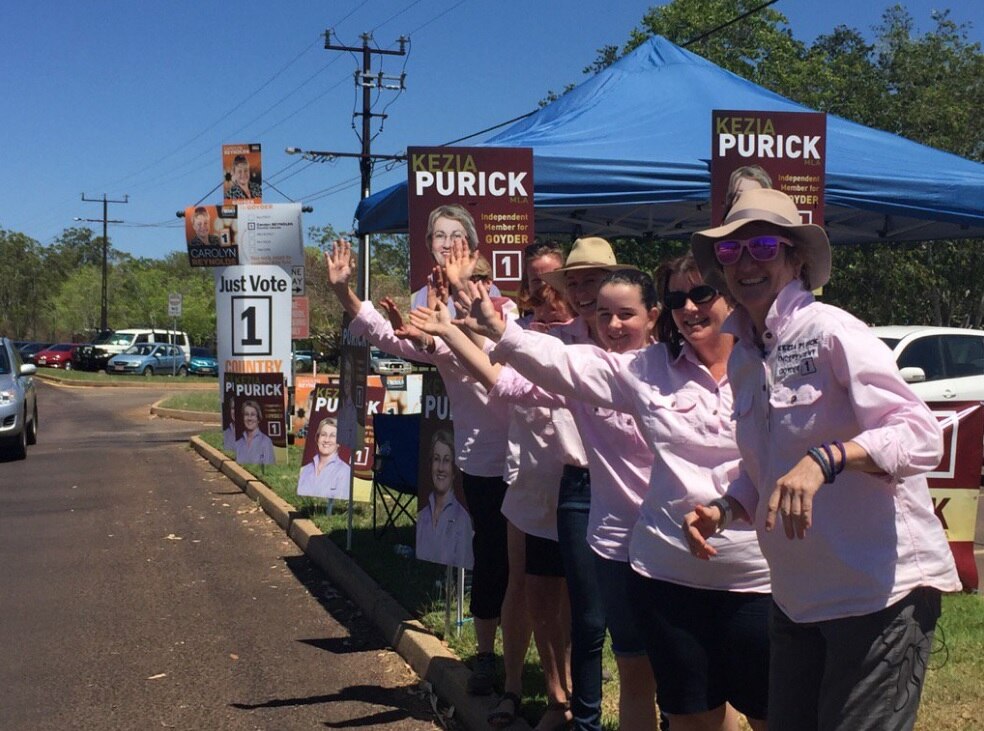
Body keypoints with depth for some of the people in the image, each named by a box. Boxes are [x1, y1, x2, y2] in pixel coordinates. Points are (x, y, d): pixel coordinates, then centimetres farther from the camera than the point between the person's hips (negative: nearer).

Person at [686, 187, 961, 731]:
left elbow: (922, 437, -22)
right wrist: (724, 510, 3)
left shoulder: (830, 331, -13)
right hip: (797, 598, 8)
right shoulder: (742, 360, 11)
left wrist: (825, 458, -36)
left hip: (882, 589, -8)